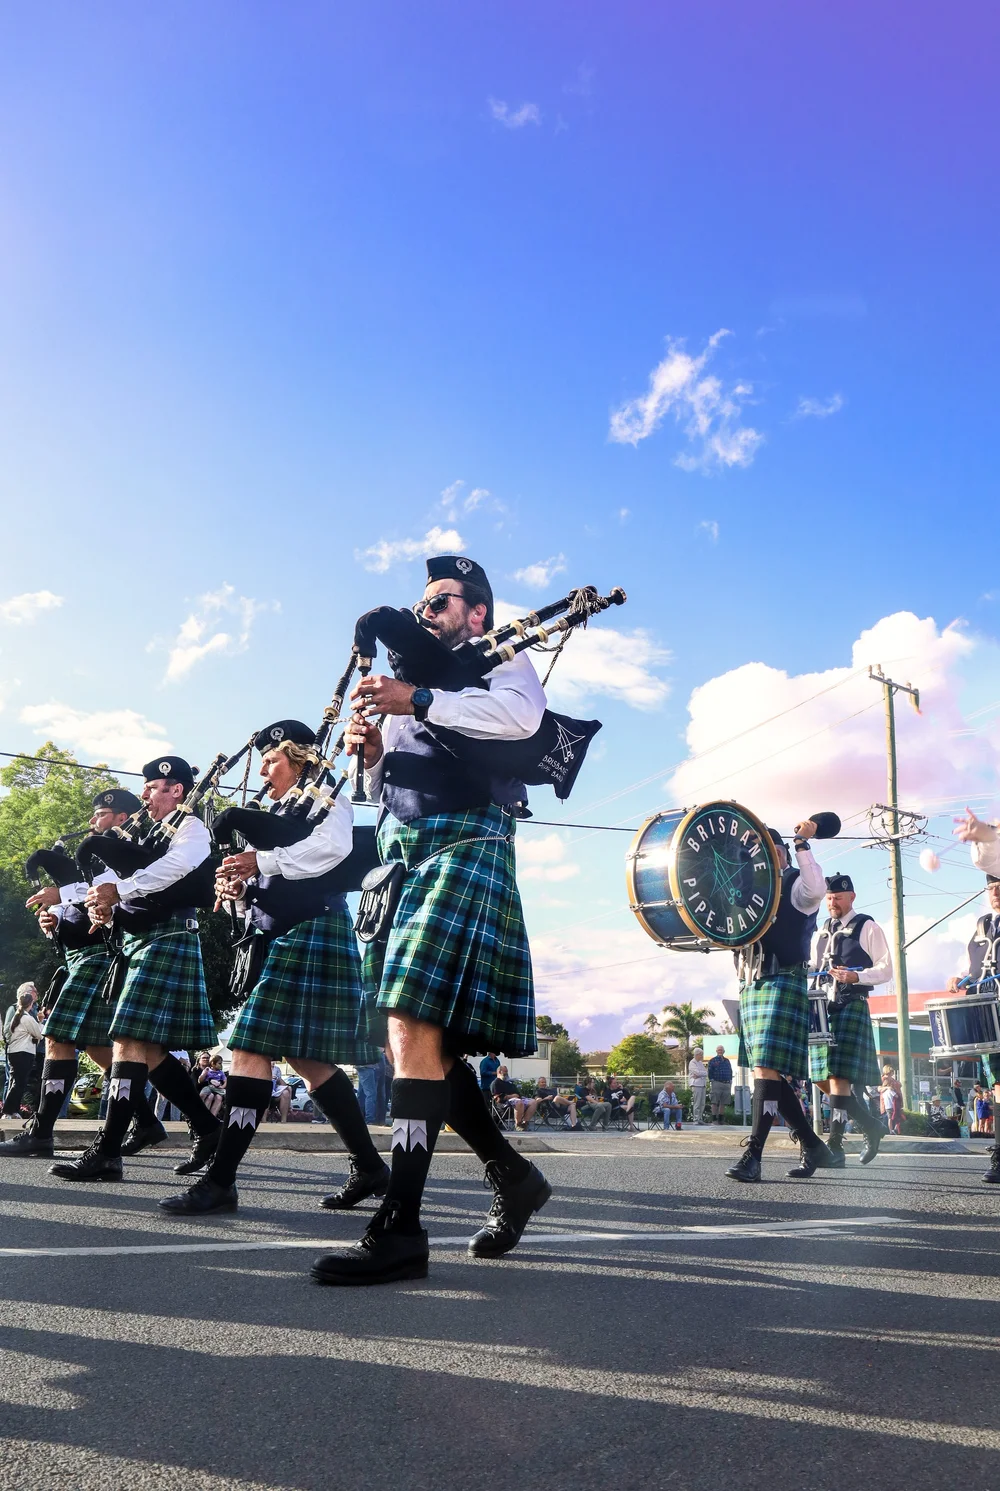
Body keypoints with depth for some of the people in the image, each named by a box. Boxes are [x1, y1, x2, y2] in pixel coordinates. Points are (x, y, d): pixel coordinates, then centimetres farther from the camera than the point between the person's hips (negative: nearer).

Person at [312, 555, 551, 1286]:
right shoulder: (416, 680, 29)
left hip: (465, 844, -8)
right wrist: (371, 751, 6)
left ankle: (401, 1227, -15)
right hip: (402, 853, 8)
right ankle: (512, 1175, 19)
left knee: (416, 1027, -18)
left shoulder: (502, 659, 10)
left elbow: (522, 715, -14)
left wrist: (417, 702, -16)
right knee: (422, 1036, 5)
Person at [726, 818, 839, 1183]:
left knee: (767, 1069, -14)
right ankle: (812, 1146, 21)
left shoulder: (796, 883, -1)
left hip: (784, 984, -8)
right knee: (770, 1074, 8)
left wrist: (803, 844, -24)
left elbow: (816, 888, -25)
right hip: (753, 987, 8)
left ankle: (752, 1156, -15)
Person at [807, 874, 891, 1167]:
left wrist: (856, 976, -20)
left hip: (851, 1007, -7)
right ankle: (870, 1126, 23)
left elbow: (886, 969, -4)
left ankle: (835, 1148, -11)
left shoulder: (867, 928, 0)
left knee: (838, 1076, -13)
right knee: (822, 1079, 6)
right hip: (822, 1008, 7)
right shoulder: (821, 931, 19)